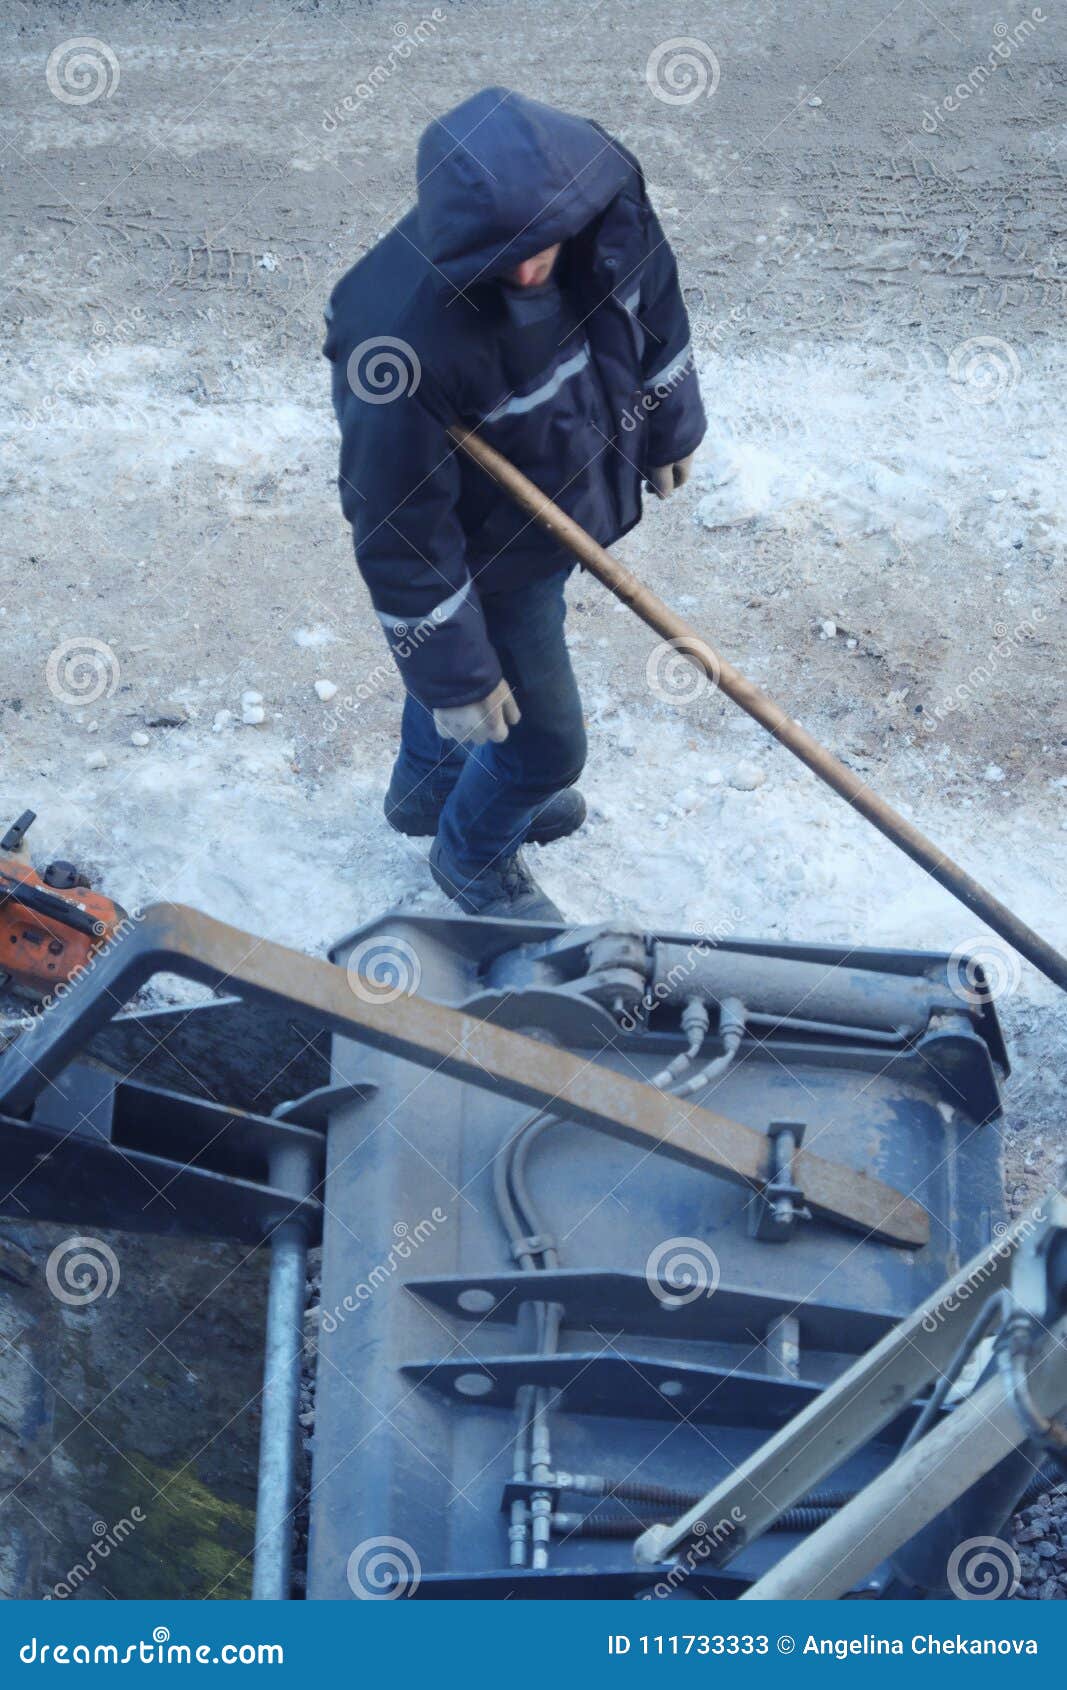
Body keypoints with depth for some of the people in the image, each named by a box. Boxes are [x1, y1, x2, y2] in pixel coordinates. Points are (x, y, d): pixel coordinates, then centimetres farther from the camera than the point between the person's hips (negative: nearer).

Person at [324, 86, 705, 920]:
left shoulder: (604, 196, -26)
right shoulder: (407, 336, -43)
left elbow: (652, 298, 0)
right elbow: (403, 534, -30)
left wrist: (669, 426, 15)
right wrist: (454, 675, -21)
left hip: (565, 513, 6)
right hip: (486, 561, -6)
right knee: (545, 741, 12)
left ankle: (428, 785, 64)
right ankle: (474, 853, 47)